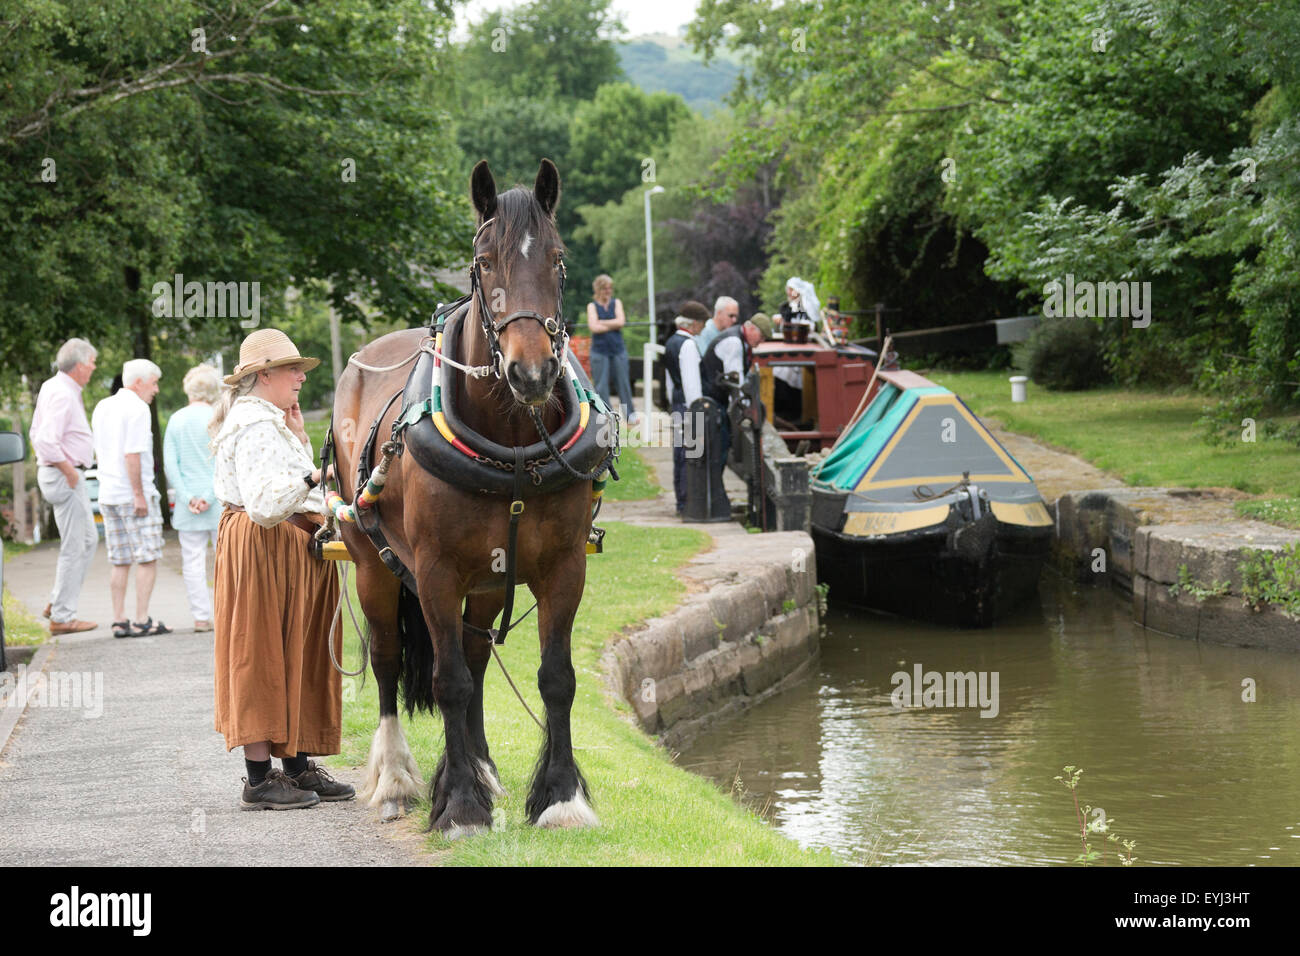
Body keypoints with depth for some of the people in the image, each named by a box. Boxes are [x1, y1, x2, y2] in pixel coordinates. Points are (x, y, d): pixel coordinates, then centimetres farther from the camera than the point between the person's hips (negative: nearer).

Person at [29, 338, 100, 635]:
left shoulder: (50, 388, 12)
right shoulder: (63, 395, -20)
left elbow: (37, 435, 19)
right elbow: (46, 440, -30)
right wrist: (68, 471, -20)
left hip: (63, 474, 10)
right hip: (65, 476, -10)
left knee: (88, 540, 17)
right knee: (74, 548, -4)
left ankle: (58, 603, 19)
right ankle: (62, 616, 1)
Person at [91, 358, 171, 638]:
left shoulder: (102, 407, 14)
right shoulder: (137, 408, -12)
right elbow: (132, 454, -19)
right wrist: (139, 494, -18)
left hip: (108, 494, 8)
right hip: (133, 494, -8)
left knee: (120, 562, 10)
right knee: (147, 558, -3)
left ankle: (119, 620, 7)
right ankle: (142, 620, -7)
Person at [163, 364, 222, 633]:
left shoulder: (176, 420, 3)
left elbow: (169, 464, 0)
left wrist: (188, 497, -3)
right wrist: (209, 496, -9)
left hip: (188, 502, 2)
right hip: (219, 502, -2)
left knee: (193, 560, 5)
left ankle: (202, 617, 3)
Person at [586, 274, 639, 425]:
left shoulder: (617, 303, 10)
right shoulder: (592, 306, 3)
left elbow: (621, 321, -6)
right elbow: (594, 327, -11)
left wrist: (601, 323, -8)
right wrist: (613, 325, -6)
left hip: (618, 350, 2)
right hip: (600, 350, -2)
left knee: (623, 383, 5)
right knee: (600, 385, -2)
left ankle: (630, 414, 15)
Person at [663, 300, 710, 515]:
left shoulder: (671, 342, 15)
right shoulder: (687, 345, -15)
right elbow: (691, 381, -19)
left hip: (676, 403, 10)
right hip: (688, 404, -10)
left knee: (680, 456, 13)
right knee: (690, 455, -8)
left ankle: (682, 503, 18)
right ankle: (687, 504, -8)